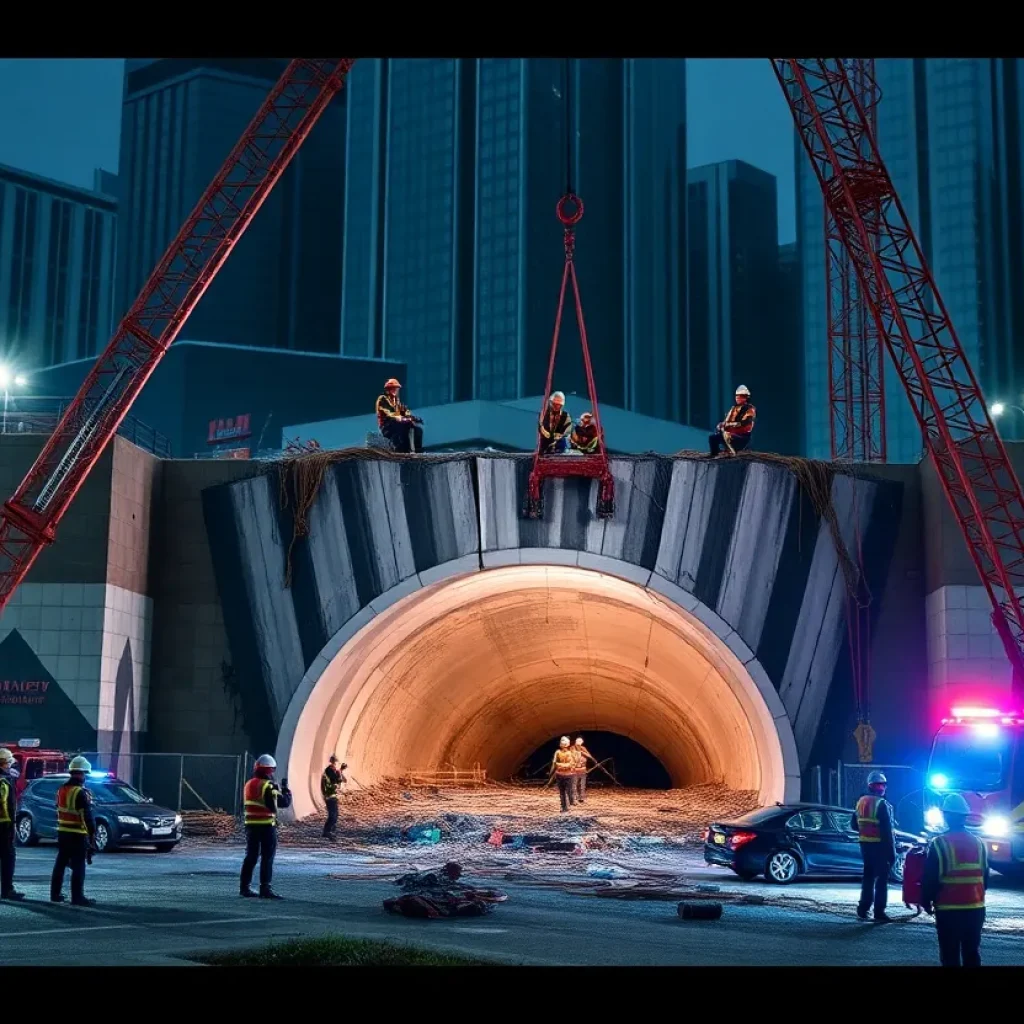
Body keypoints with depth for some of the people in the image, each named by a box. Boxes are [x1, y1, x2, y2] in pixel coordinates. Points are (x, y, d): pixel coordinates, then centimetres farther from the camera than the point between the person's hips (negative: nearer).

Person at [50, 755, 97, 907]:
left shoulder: (61, 790, 9)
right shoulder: (81, 793, -18)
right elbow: (87, 816, -19)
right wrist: (92, 833, -14)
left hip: (62, 832, 8)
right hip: (78, 834, -8)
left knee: (61, 864, 15)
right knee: (78, 867, -5)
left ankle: (55, 895, 21)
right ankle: (77, 897, -6)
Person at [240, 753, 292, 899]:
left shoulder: (249, 784, 11)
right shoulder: (269, 786, -13)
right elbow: (284, 803, -12)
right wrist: (285, 789, 5)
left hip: (251, 825, 8)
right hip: (267, 826, -7)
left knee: (251, 856, 14)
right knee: (267, 858, -4)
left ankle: (245, 887, 17)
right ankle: (265, 889, -8)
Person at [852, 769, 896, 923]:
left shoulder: (861, 802, 8)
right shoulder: (881, 804, -16)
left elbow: (855, 824, 16)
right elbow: (887, 830, -18)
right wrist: (892, 851, -15)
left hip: (865, 845, 7)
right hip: (880, 846, -7)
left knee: (868, 876, 16)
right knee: (882, 879, -2)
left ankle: (863, 909, 17)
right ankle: (879, 913, -3)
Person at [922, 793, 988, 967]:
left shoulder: (939, 844, -10)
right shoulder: (979, 843, 6)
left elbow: (930, 879, -8)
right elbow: (985, 879, 14)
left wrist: (926, 903, 5)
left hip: (948, 910, -4)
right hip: (976, 908, 4)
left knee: (950, 955, 2)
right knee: (972, 953, 12)